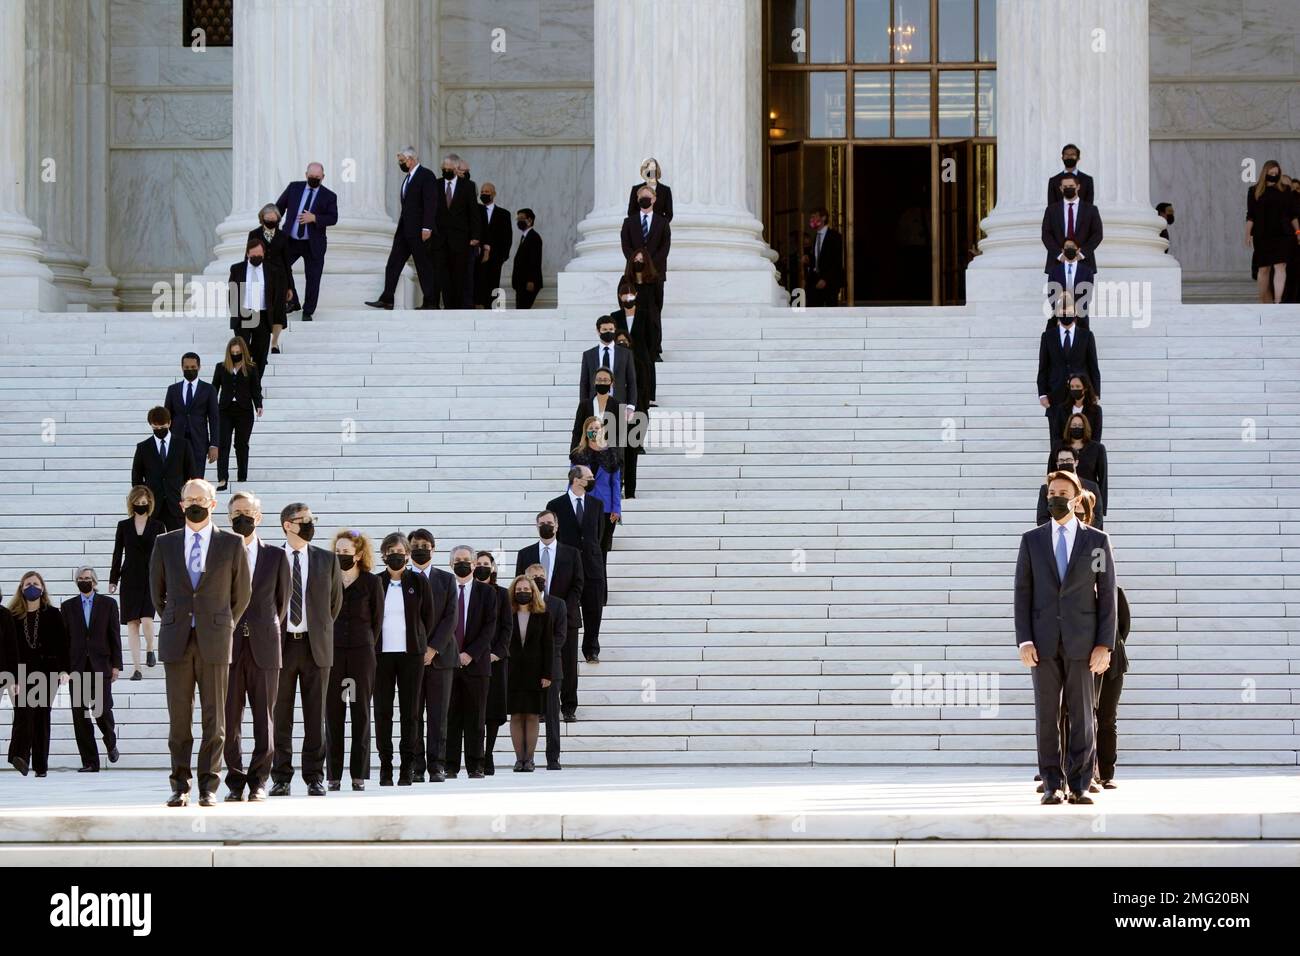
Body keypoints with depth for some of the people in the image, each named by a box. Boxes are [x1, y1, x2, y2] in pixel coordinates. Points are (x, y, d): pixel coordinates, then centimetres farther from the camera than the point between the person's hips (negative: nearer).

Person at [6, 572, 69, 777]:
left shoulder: (53, 614, 6)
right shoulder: (14, 616, 7)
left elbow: (63, 644, 3)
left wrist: (64, 669, -8)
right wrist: (11, 676, 1)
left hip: (47, 671, 0)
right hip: (23, 673, 0)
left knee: (42, 715, 1)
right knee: (23, 713, -16)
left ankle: (40, 765, 5)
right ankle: (20, 756, -29)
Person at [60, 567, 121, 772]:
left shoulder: (108, 604, 9)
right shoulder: (68, 606, 12)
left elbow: (115, 636, 6)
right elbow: (64, 638, 10)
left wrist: (116, 665, -1)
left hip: (100, 665, -2)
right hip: (77, 667, 2)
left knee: (102, 709, -10)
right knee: (80, 714, -3)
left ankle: (111, 743, 22)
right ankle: (90, 762, 1)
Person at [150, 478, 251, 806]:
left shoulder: (232, 544, 4)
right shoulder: (165, 544, 9)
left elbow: (242, 594, 13)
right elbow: (157, 591, 19)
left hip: (214, 643, -1)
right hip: (177, 642, 1)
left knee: (214, 716, -1)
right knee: (178, 716, 0)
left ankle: (208, 787, 1)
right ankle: (180, 785, 4)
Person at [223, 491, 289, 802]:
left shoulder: (276, 556, 8)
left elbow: (282, 599, 14)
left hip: (264, 647, 0)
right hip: (229, 645, 0)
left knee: (264, 719, 0)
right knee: (229, 719, -1)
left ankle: (258, 782, 5)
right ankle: (236, 782, 5)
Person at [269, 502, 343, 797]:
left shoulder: (327, 560, 7)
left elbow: (335, 600, 16)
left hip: (315, 646, 1)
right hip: (281, 644, -1)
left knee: (315, 717, 2)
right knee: (280, 716, 2)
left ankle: (315, 778, 7)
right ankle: (281, 778, 7)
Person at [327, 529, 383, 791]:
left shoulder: (372, 583, 3)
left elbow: (377, 620, 8)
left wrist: (368, 646, 6)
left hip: (362, 652, -1)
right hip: (332, 651, 1)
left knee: (361, 712, -1)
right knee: (333, 713, -2)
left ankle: (359, 774, 1)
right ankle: (333, 775, 0)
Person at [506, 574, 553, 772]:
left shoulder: (543, 616, 5)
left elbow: (548, 646, 3)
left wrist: (547, 674, -5)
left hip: (534, 672, -1)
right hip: (513, 672, 1)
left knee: (532, 716, -2)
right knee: (516, 716, -1)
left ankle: (529, 758, 0)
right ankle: (519, 758, 1)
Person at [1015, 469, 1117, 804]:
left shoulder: (1097, 541, 5)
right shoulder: (1031, 540, 7)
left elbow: (1107, 595, 2)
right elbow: (1022, 593, 4)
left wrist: (1105, 645, -7)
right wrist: (1024, 641, -7)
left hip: (1081, 641, -1)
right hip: (1044, 641, 1)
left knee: (1082, 715, -2)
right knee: (1047, 716, 1)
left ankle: (1079, 786, 1)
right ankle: (1052, 786, 6)